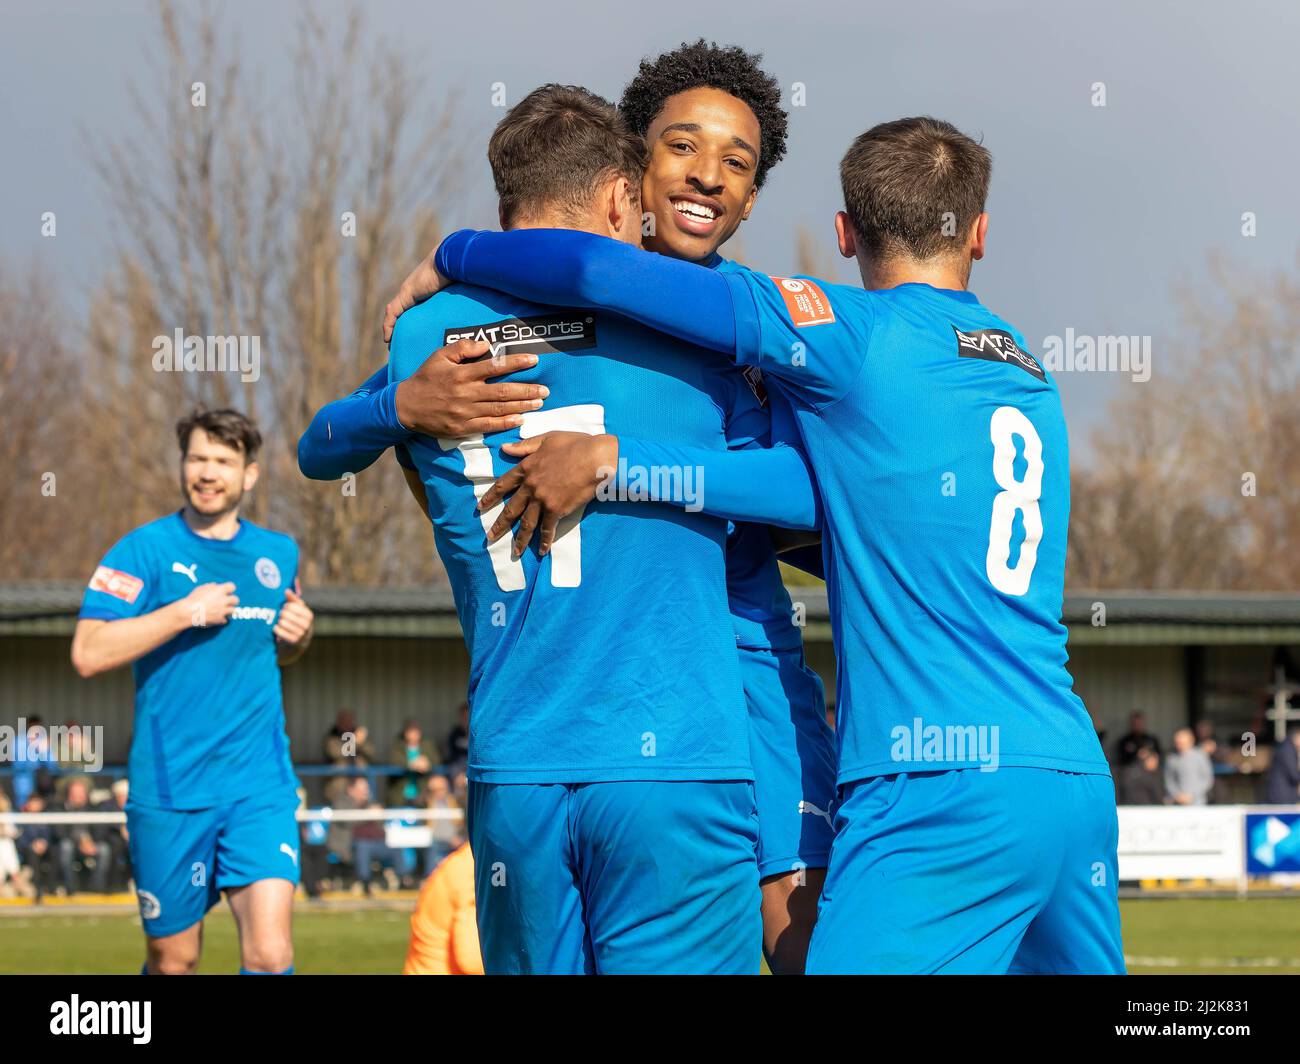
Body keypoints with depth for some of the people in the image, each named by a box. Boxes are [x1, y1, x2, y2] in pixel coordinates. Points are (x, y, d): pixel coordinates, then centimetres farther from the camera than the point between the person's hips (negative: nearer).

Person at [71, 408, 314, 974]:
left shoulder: (279, 553, 10)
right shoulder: (145, 550, -4)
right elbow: (88, 653, -14)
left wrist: (299, 634, 4)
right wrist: (186, 612, -18)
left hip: (260, 788, 2)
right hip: (169, 793, -2)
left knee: (270, 953, -15)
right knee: (173, 960, 8)